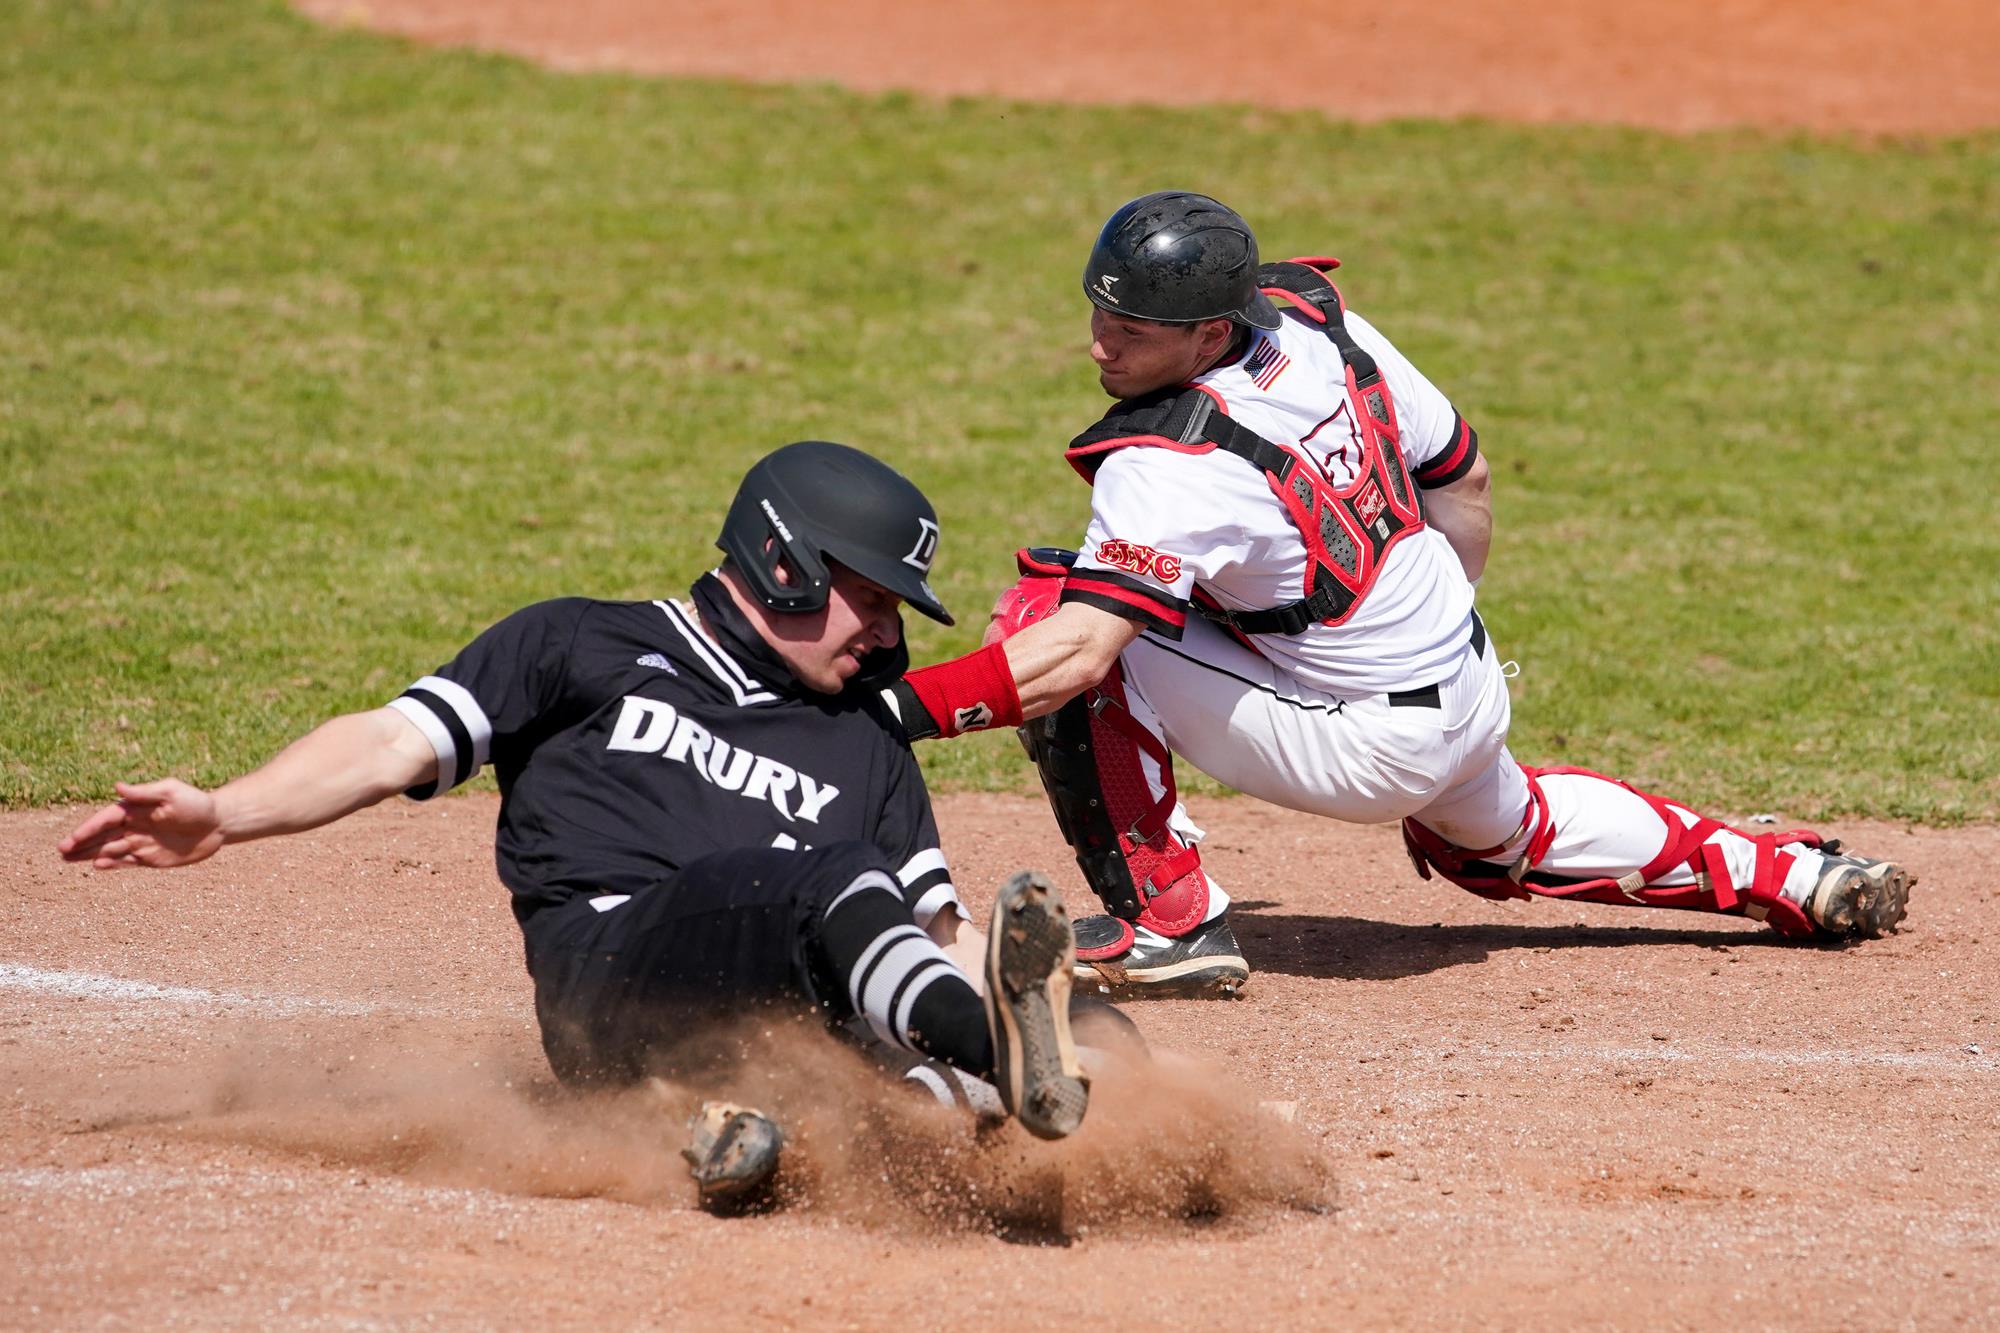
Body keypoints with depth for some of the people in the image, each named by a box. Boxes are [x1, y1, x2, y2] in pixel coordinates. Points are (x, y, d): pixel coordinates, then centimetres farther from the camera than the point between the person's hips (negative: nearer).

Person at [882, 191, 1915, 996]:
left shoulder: (1172, 468, -27)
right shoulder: (1309, 318, -4)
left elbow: (1073, 655, -36)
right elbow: (1462, 479, 10)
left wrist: (898, 706, -41)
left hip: (1365, 746, -9)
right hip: (1473, 687, 9)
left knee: (1048, 614, -13)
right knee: (1495, 837, 41)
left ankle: (1167, 919, -7)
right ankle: (1790, 876, 38)